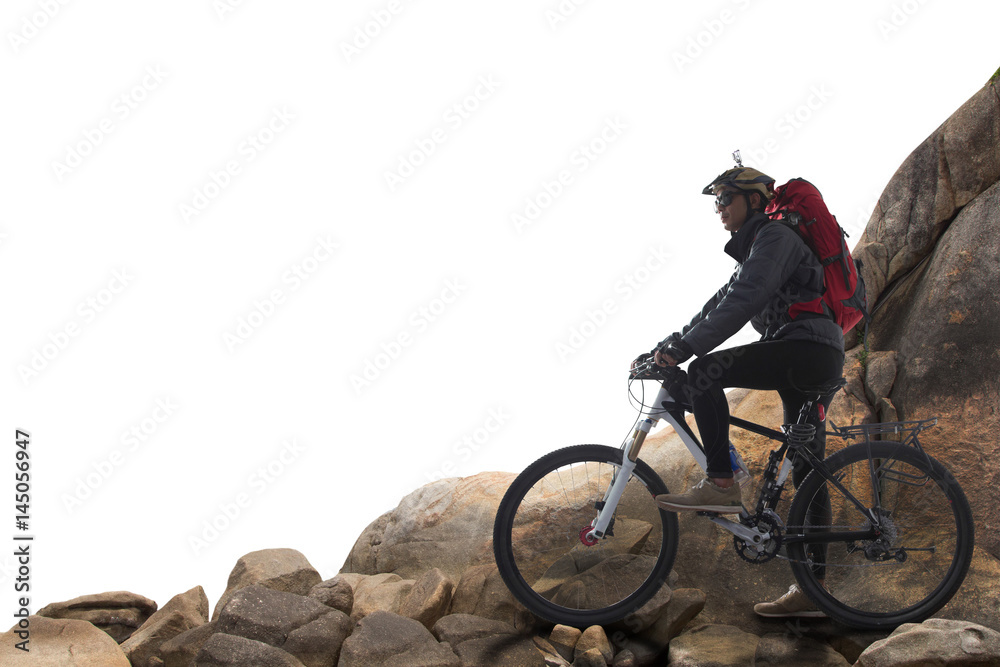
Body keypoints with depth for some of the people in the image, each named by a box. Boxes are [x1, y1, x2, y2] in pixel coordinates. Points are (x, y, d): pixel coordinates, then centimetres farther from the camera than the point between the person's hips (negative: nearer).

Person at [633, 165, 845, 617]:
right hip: (815, 363, 10)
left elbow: (744, 300, -19)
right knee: (806, 471, 5)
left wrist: (684, 347, -23)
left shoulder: (774, 236, -5)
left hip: (809, 348, -10)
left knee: (704, 373, -21)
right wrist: (663, 350, 16)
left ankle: (721, 484, -21)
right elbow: (720, 306, 25)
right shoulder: (753, 251, 27)